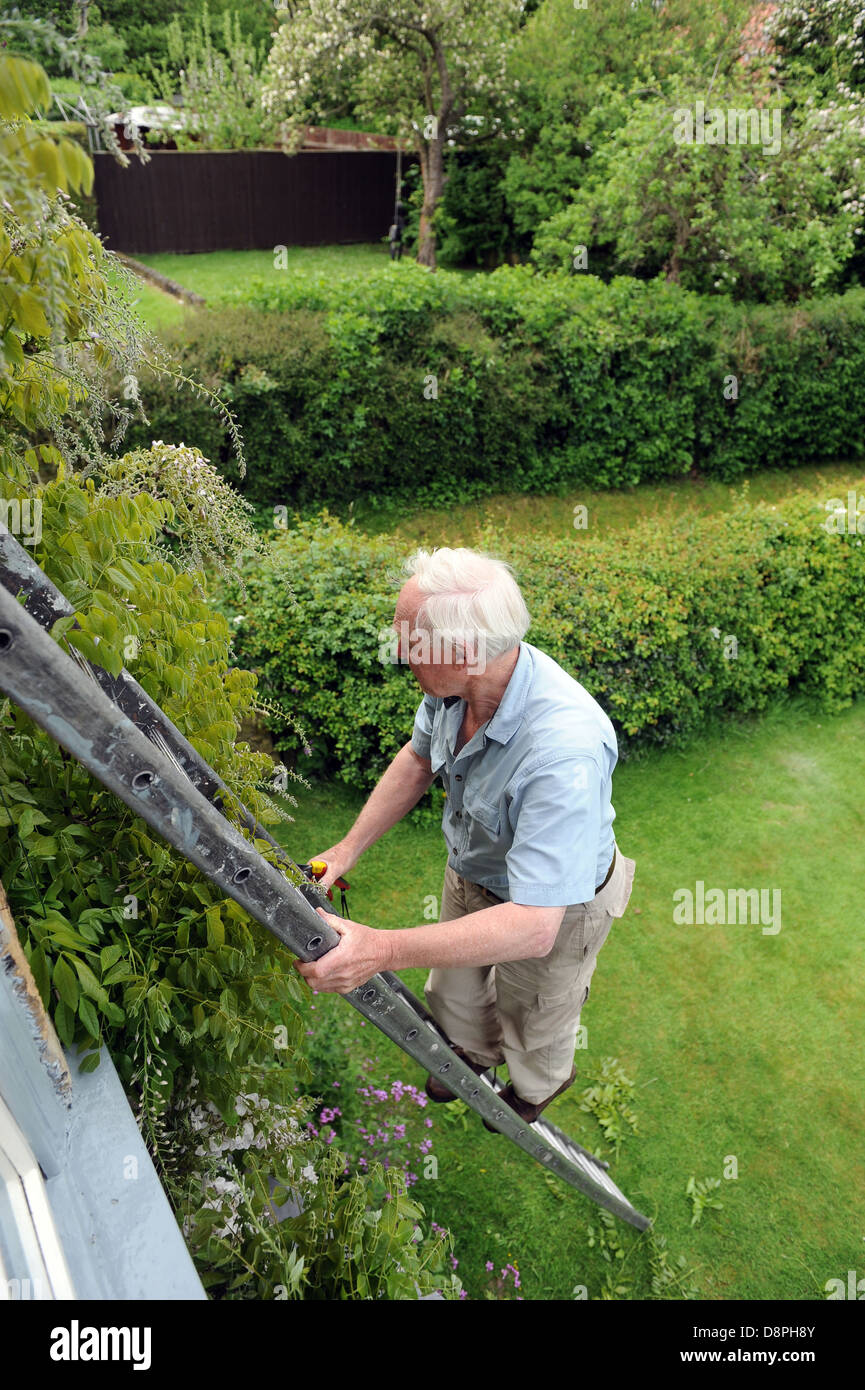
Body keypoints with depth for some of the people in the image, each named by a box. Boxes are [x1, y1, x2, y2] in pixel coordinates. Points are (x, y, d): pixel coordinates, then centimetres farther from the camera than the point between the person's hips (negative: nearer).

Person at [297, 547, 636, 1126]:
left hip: (552, 908, -6)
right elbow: (418, 759, -1)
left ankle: (539, 1085, 62)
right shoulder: (454, 681, -23)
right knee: (454, 991, 31)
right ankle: (476, 1053, 66)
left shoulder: (566, 752, -46)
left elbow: (532, 926, -44)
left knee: (533, 1022, 26)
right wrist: (349, 848, -7)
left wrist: (382, 950, -48)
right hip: (470, 873, 6)